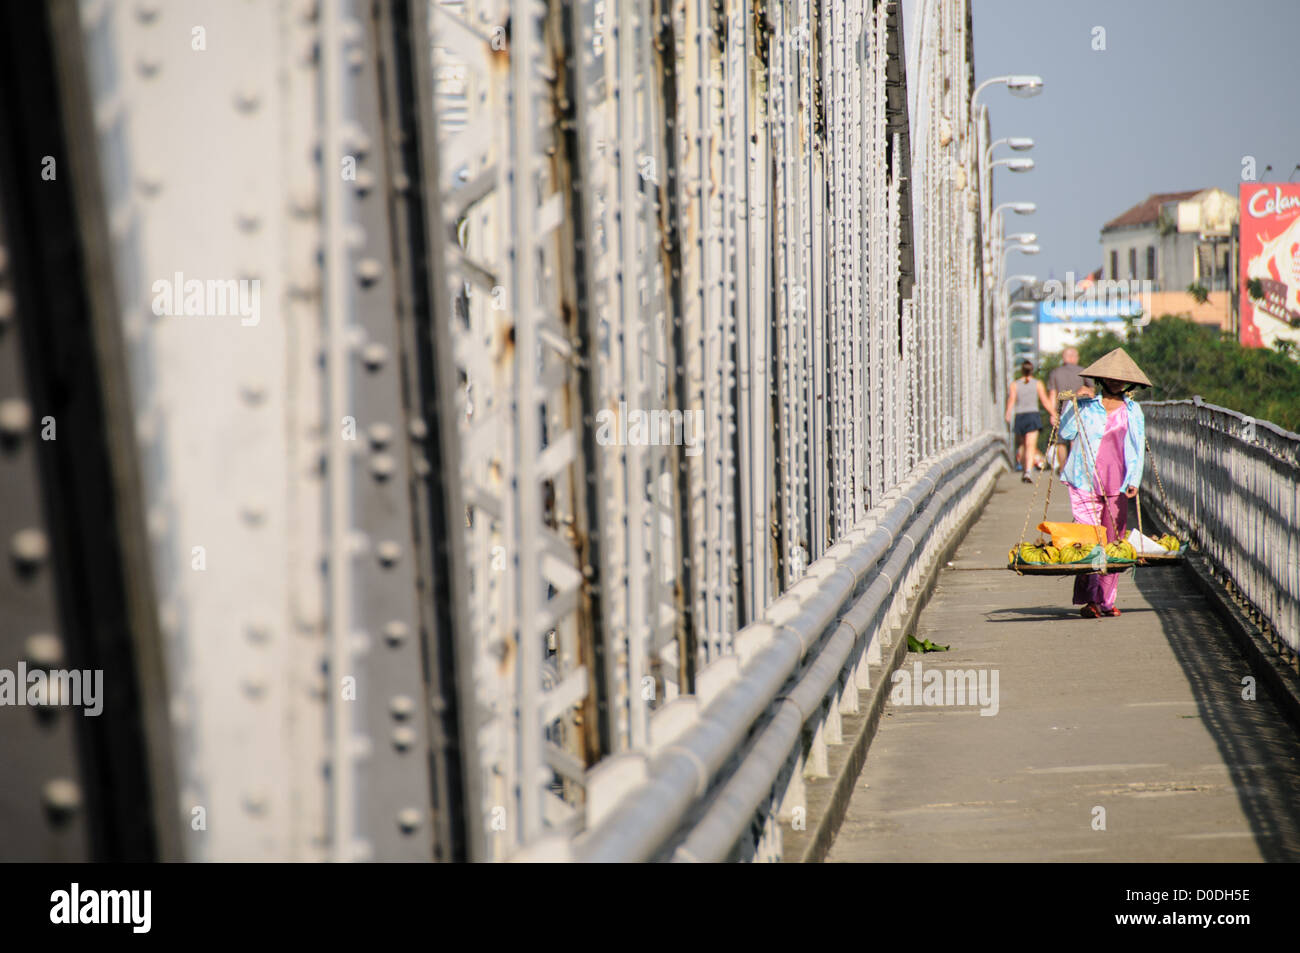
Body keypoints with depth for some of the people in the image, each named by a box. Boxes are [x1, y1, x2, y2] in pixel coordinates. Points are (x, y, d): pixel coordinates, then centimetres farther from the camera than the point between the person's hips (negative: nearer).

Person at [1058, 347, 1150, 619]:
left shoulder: (1133, 411, 13)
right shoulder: (1086, 407, 9)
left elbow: (1138, 449, 10)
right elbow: (1065, 433, 0)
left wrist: (1134, 480, -2)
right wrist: (1071, 406, -8)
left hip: (1117, 483, 2)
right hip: (1086, 482, -2)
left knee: (1114, 541, 1)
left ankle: (1107, 601, 8)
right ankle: (1087, 600, -10)